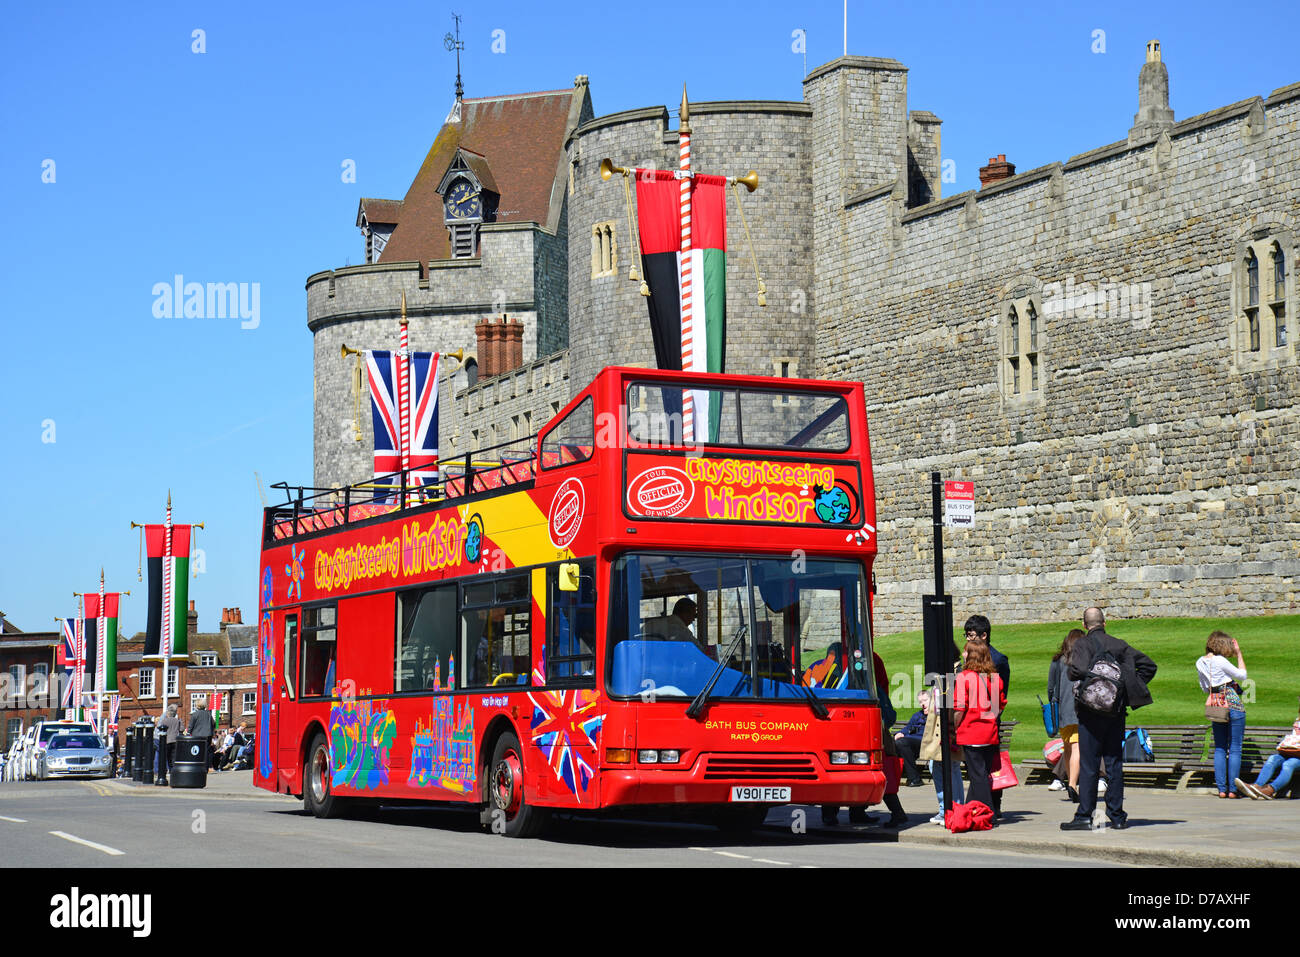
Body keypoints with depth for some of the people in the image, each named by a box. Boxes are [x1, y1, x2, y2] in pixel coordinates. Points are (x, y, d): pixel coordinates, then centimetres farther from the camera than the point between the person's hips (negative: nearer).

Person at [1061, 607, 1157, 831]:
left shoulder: (1083, 644, -7)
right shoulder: (1119, 645, 9)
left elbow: (1078, 670, -23)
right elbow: (1148, 665, 11)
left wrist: (1069, 667, -1)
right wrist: (1130, 688, 13)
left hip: (1091, 710, -4)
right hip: (1117, 710, 4)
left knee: (1088, 765, -2)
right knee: (1114, 763, 9)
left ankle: (1084, 816, -2)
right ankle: (1117, 815, 11)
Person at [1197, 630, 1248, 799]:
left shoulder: (1200, 663, 7)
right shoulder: (1220, 661, -15)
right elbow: (1242, 675, -1)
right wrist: (1239, 653, 4)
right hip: (1233, 705, -6)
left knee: (1219, 748, 11)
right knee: (1235, 749, 0)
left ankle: (1221, 789, 6)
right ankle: (1233, 789, -1)